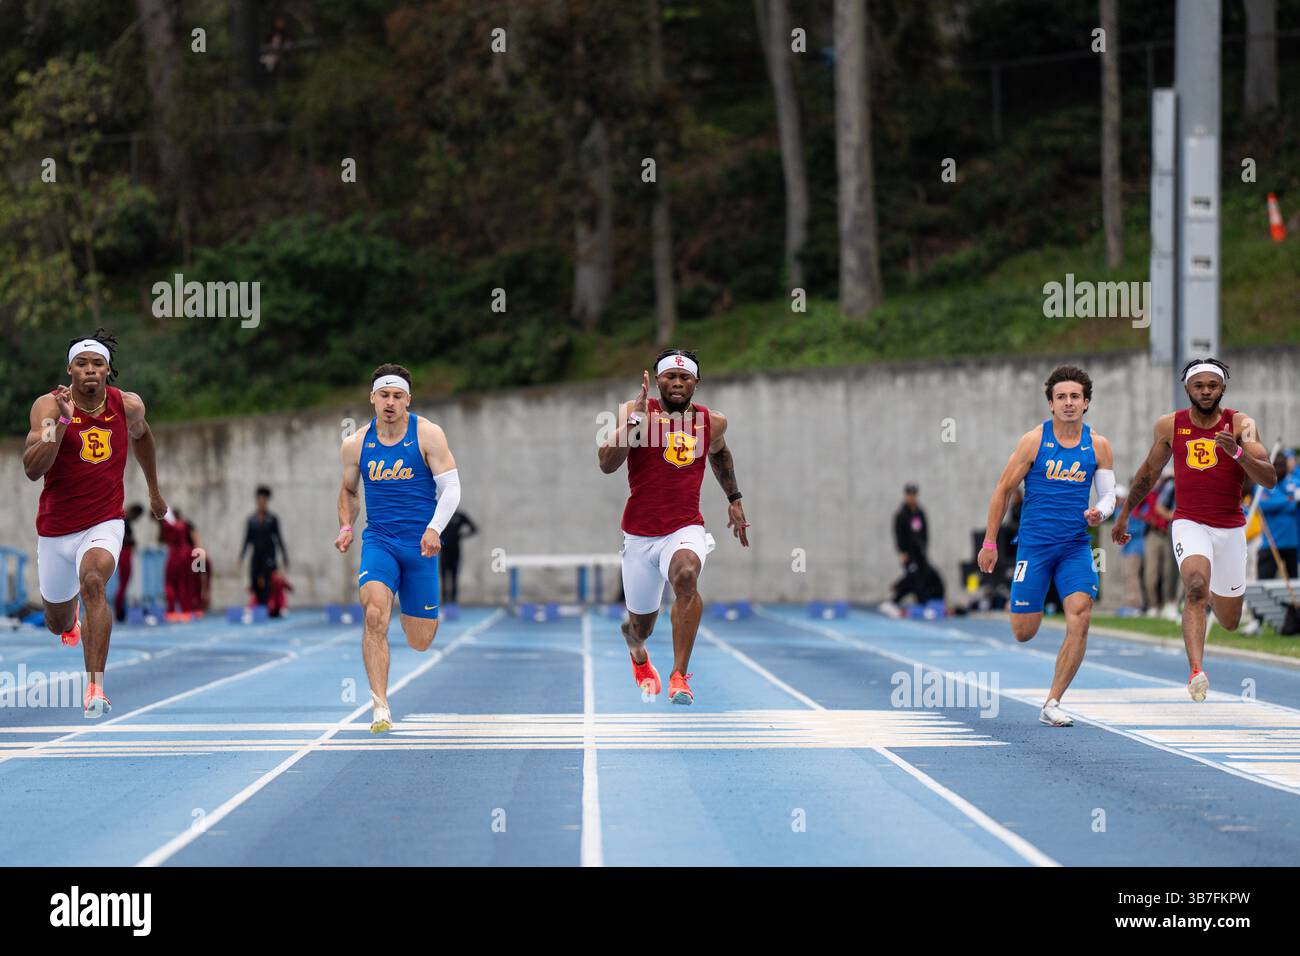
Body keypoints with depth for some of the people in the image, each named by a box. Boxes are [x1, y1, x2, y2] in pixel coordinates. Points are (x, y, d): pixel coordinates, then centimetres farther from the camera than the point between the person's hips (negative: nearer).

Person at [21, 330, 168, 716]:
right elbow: (32, 469, -24)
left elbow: (140, 435, 23)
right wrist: (61, 422, -34)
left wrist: (154, 490, 30)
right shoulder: (49, 406, -13)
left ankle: (95, 686, -34)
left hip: (104, 522, -1)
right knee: (58, 623, 17)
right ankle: (70, 615, 59)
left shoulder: (129, 405, -3)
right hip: (56, 527, 1)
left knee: (92, 581, -33)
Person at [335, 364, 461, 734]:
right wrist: (345, 527, 2)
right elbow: (348, 490, 20)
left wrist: (434, 529, -23)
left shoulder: (427, 435, -5)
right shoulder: (355, 445, 3)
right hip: (379, 540, 1)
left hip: (420, 544, -1)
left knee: (420, 642, 6)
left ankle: (418, 614, 46)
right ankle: (380, 707, -23)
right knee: (375, 615, -26)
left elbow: (451, 487, -7)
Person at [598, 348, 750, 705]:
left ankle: (679, 676, -32)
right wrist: (635, 419, -26)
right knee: (640, 626, 12)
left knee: (686, 573, -36)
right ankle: (638, 655, 53)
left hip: (686, 529, 0)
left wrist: (734, 499, 27)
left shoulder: (713, 421, 5)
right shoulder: (636, 412, -6)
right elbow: (606, 464, -19)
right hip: (640, 534, 0)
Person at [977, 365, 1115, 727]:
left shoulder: (1098, 446, 4)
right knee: (1023, 633, -2)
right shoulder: (1034, 441, -4)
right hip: (1034, 544, -2)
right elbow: (1003, 489, 1)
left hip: (1076, 546, 2)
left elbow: (1109, 494, 9)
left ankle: (1052, 704, -6)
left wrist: (1100, 512, -16)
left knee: (1080, 618, -16)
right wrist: (990, 542, 1)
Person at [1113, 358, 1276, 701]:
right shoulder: (1169, 425, 0)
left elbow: (1269, 479, -16)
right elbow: (1149, 471, 17)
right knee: (1196, 586, -31)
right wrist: (1124, 515, 22)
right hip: (1189, 523, -1)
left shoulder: (1240, 424, -6)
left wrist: (1237, 452, -32)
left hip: (1230, 528, 1)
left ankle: (1213, 596, 51)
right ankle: (1197, 673, -39)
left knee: (1229, 621, 13)